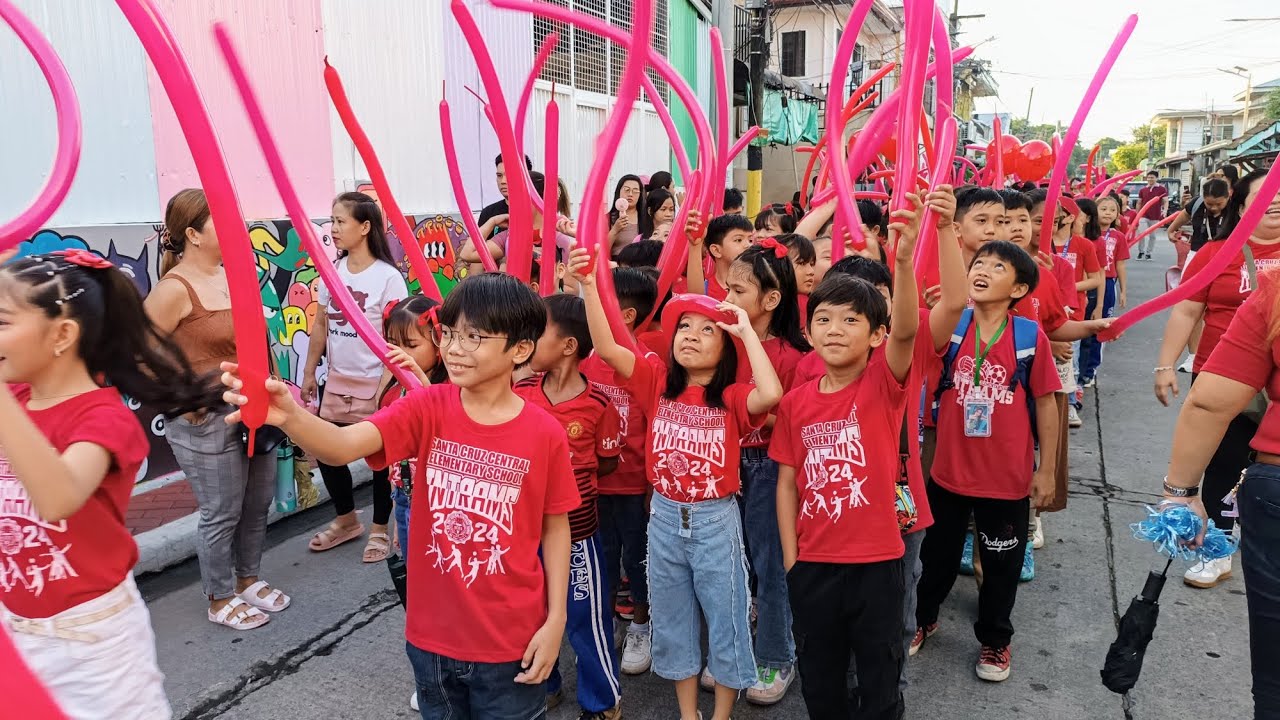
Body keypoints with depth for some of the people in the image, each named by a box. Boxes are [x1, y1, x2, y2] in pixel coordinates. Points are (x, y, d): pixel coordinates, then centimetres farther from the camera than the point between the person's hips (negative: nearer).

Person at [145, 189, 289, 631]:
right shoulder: (175, 288, -15)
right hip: (207, 418, -7)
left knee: (258, 502, 17)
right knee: (222, 512, 5)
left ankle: (248, 580, 37)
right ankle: (220, 600, 25)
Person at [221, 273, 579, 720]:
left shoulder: (545, 433, -14)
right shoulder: (426, 408, -10)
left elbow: (556, 526, -4)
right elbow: (342, 446, -25)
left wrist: (555, 620, -5)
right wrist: (289, 416, -46)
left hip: (511, 639, -2)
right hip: (432, 632, 2)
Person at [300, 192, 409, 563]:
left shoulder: (388, 277, -14)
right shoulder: (332, 272, 4)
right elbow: (321, 325, 12)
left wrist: (387, 386, -16)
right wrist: (309, 372, 13)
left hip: (374, 384, -6)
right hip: (337, 380, 6)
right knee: (326, 452, 13)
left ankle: (380, 529, 26)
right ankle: (346, 520, 35)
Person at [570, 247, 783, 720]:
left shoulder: (732, 398, -11)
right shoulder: (658, 384, -2)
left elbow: (771, 394, -33)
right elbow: (606, 347, -12)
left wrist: (747, 329, -23)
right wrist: (589, 285, -23)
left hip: (716, 520, -3)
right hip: (665, 517, 3)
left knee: (724, 619, 11)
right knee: (672, 620, 17)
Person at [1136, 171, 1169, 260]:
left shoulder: (1162, 189, 1)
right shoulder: (1142, 190, 8)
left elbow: (1166, 201, -3)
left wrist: (1165, 210, -21)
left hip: (1155, 217, -1)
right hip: (1143, 216, 1)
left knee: (1152, 236, 7)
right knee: (1141, 234, -11)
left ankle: (1148, 253, 16)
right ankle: (1141, 251, 3)